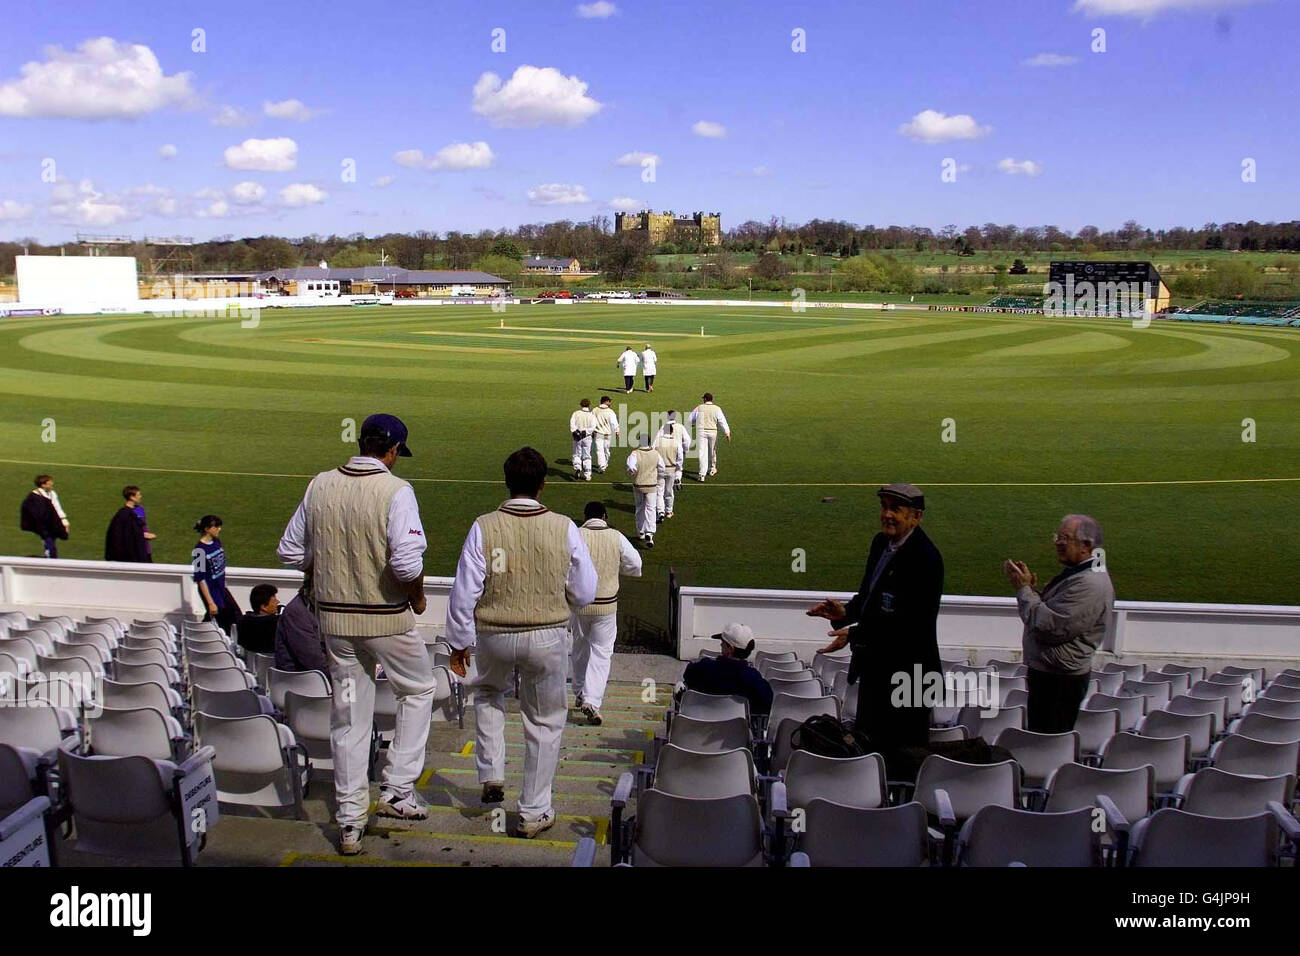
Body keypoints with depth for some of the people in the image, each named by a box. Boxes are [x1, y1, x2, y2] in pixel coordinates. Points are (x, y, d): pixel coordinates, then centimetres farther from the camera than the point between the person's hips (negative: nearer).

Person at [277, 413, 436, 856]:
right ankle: (397, 790, 16)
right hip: (387, 618, -4)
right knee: (418, 690, 20)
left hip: (334, 617, 4)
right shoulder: (395, 490, -16)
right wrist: (418, 595, -6)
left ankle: (350, 822, 19)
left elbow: (290, 550, 7)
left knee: (348, 716, 13)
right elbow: (407, 562, -25)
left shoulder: (320, 485, 0)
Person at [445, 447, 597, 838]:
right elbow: (585, 593, -2)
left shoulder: (483, 527, -10)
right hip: (548, 637, 0)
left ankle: (491, 776, 25)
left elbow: (464, 592, -8)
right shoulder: (564, 528, -9)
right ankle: (534, 812, 20)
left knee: (488, 692, 32)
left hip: (493, 636, 1)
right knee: (545, 721, 15)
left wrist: (459, 642, 5)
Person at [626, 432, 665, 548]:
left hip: (638, 486, 0)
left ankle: (641, 532, 28)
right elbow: (662, 470, 3)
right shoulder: (655, 454, -4)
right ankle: (649, 533, -19)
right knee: (650, 509, -1)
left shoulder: (635, 454, -13)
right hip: (652, 486, 0)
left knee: (640, 508, 17)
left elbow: (631, 468, -26)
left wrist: (631, 475, -5)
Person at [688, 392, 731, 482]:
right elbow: (722, 421, -9)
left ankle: (702, 474, -13)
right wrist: (727, 433, -10)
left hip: (701, 431, -1)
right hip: (713, 432, 1)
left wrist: (693, 425, 31)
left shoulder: (699, 408, -1)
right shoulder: (717, 409, -2)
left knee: (702, 452, -4)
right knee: (713, 451, 20)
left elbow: (691, 419, 9)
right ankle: (712, 469, 37)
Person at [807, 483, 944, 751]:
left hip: (906, 675, -9)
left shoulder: (926, 559, -21)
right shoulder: (881, 542, 7)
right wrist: (846, 611, -3)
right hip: (874, 669, 9)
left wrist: (854, 634, -27)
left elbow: (911, 623, -24)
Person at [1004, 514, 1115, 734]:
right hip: (1046, 674, 10)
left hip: (1061, 681, -10)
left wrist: (1024, 589, -16)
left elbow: (1051, 627, -27)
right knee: (1038, 739, 20)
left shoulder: (1090, 584, -24)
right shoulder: (1076, 572, 11)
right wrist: (1031, 586, 0)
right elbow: (1049, 611, 18)